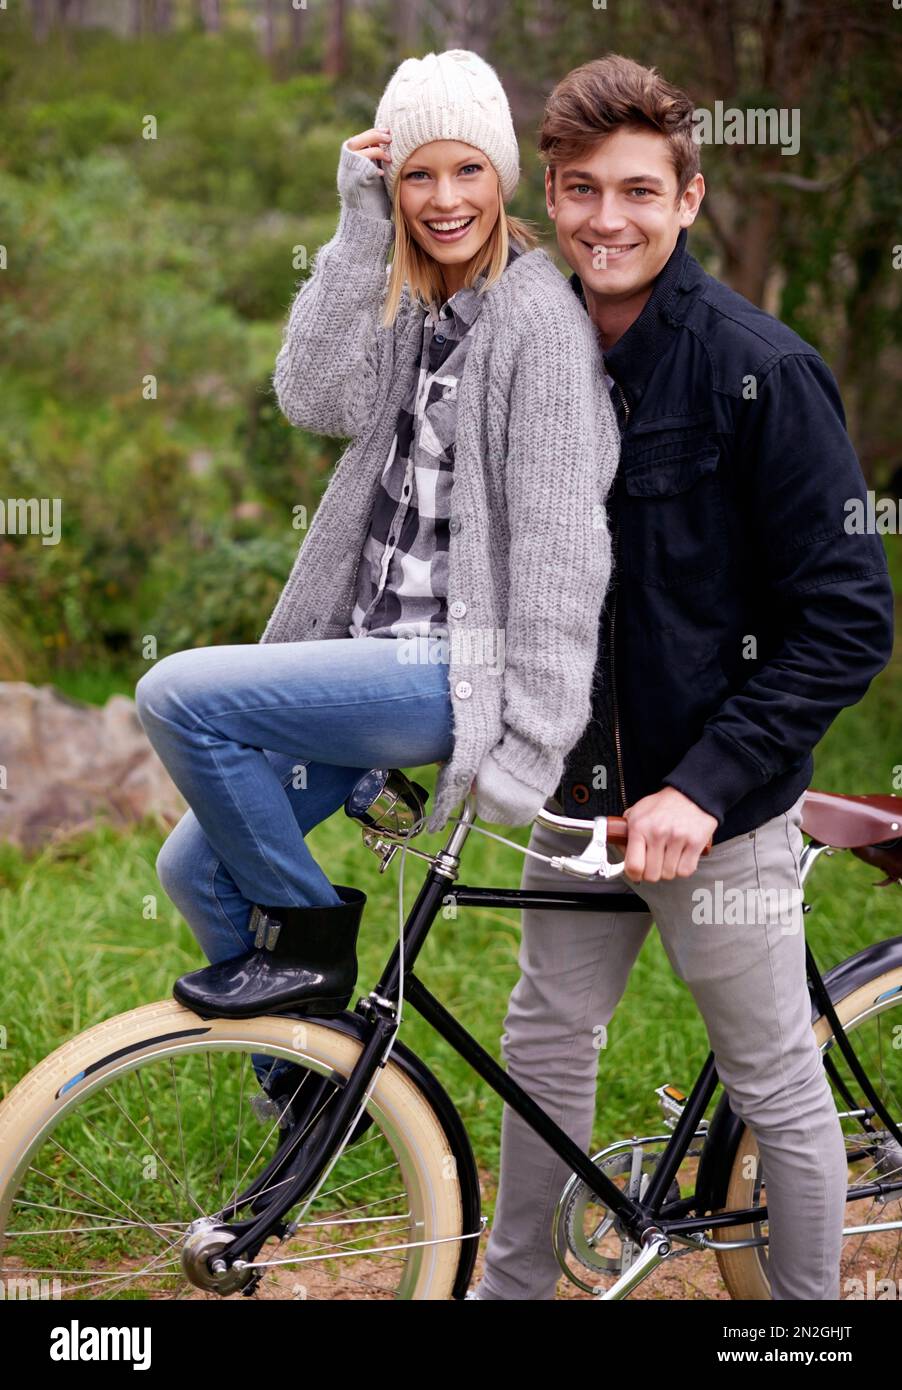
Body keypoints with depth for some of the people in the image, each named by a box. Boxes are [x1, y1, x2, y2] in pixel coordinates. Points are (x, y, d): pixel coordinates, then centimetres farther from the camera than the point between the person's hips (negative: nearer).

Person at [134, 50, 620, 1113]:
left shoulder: (538, 316, -12)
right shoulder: (410, 307, 13)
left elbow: (560, 536, -17)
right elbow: (317, 398, -6)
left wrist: (529, 745, -22)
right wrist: (361, 227, -10)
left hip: (455, 668, -8)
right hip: (381, 653, 8)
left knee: (177, 692, -20)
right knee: (197, 866, 7)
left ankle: (311, 937, -3)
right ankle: (314, 1070, 23)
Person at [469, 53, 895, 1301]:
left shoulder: (760, 371, -17)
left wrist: (703, 787, -21)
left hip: (721, 809, -6)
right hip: (584, 788, 6)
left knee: (777, 1089, 8)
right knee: (546, 1043, 18)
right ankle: (513, 1283, 38)